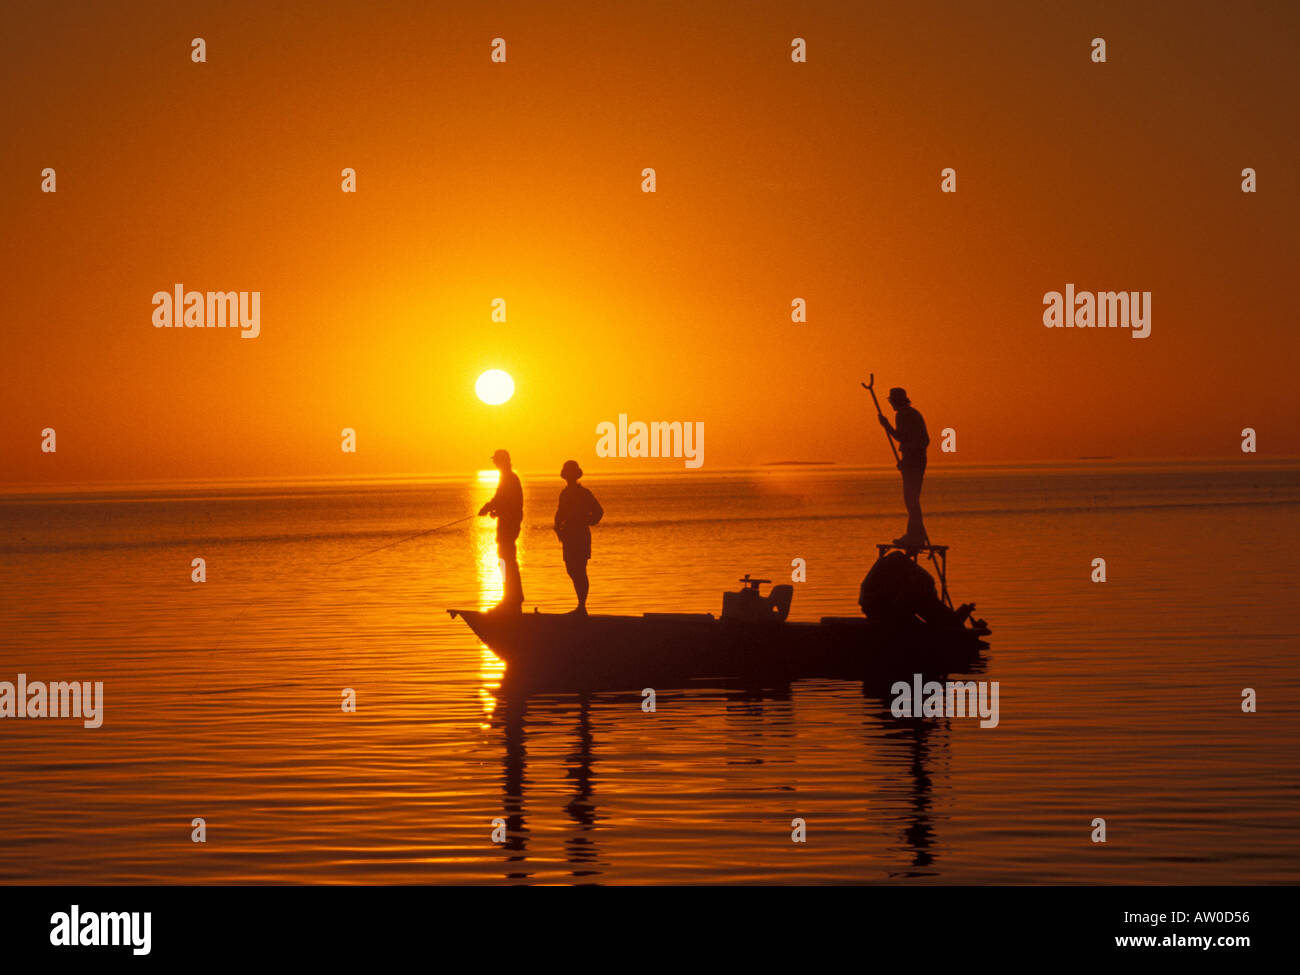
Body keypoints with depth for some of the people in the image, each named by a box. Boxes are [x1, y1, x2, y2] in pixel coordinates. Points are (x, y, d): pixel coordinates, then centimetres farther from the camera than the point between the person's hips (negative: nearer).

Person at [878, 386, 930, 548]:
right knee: (912, 499, 14)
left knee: (911, 499, -9)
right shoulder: (915, 413, 19)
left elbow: (900, 437, -17)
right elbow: (926, 440, 21)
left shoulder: (902, 414, -9)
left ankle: (916, 536, -12)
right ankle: (913, 534, 15)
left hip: (910, 457, -9)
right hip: (920, 459, 9)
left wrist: (886, 425, -5)